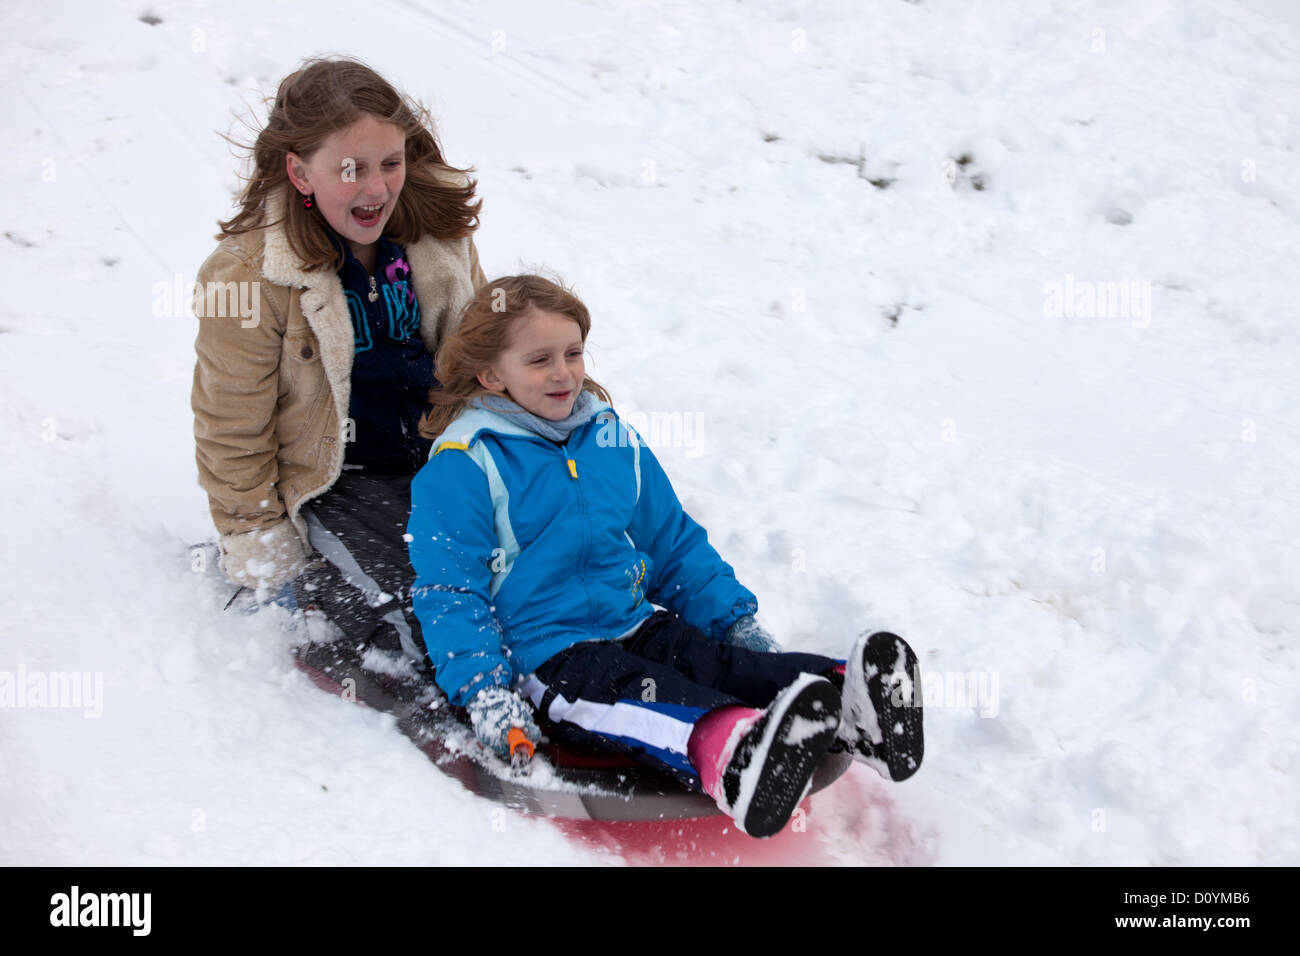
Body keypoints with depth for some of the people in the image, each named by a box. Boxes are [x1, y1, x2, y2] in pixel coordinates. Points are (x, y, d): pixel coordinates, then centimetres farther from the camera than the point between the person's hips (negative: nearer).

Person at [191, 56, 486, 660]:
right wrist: (269, 564, -10)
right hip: (328, 482, -5)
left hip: (436, 456, 5)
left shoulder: (440, 235, -6)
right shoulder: (246, 278, -21)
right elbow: (233, 440, -13)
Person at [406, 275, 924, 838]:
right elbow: (450, 590, -8)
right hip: (548, 656, -5)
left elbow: (676, 545, 25)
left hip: (639, 625, 6)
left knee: (722, 664, -24)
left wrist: (735, 618, 16)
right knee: (645, 696, -36)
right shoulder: (462, 468, -5)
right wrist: (482, 689, -22)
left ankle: (846, 698, -49)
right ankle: (726, 751, -65)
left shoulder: (615, 443, 16)